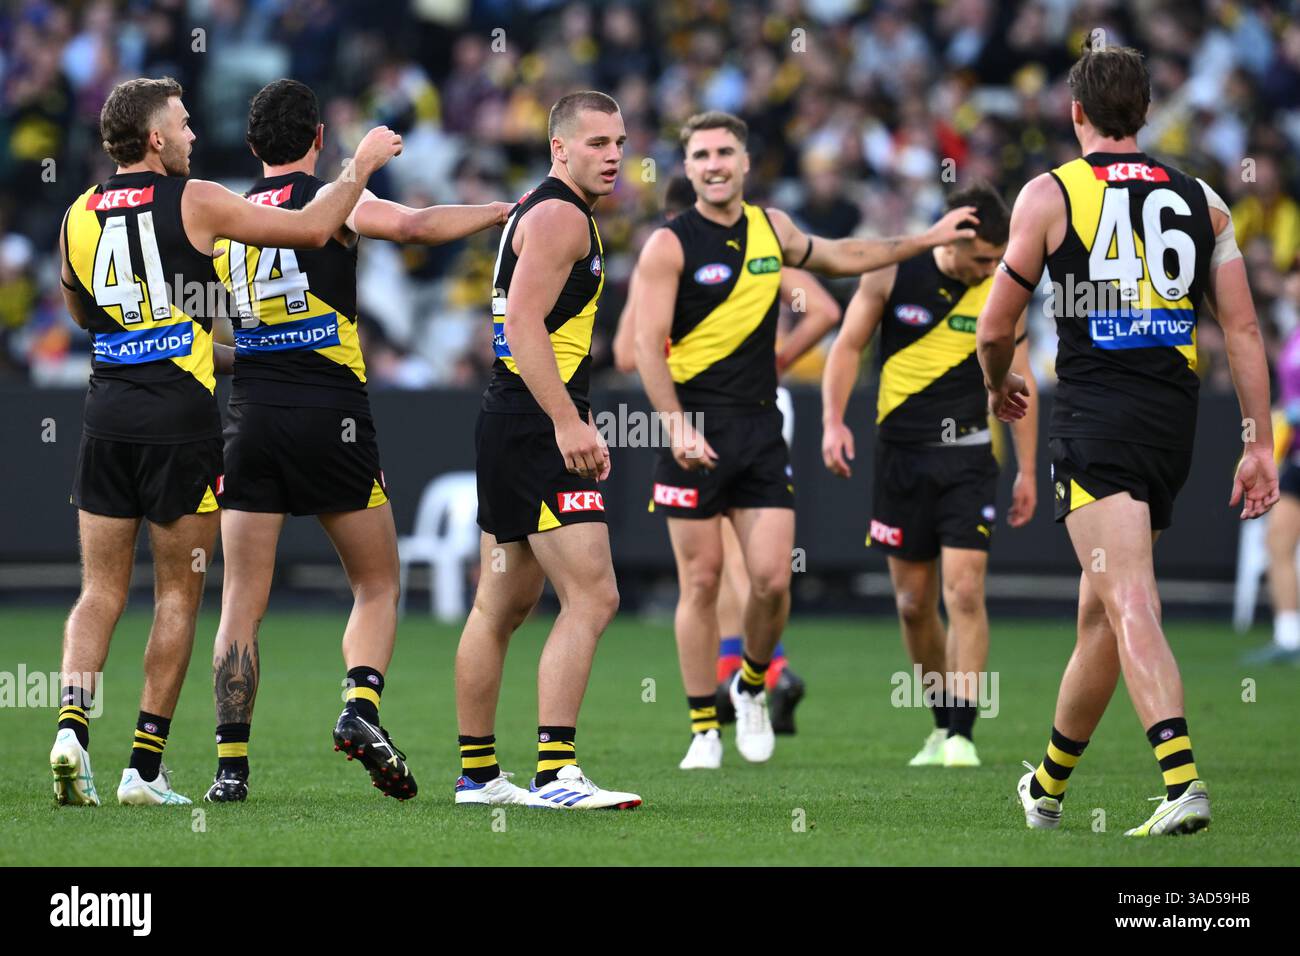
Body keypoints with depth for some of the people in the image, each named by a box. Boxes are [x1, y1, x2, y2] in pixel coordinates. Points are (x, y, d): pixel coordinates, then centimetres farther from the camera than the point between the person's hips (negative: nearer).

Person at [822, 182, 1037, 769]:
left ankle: (962, 735, -12)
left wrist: (1026, 471, 8)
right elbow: (849, 346, 4)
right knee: (913, 603, 6)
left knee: (965, 591, -13)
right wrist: (833, 421, -9)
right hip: (900, 453, 1)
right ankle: (942, 723, 22)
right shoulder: (893, 274, -4)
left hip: (967, 456, -1)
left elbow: (1018, 380, 7)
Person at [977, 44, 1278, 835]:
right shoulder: (1201, 200, 12)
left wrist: (998, 387, 26)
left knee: (1131, 604, -15)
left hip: (1095, 420, -5)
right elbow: (1244, 330, 6)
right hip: (1175, 421, 5)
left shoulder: (1049, 195, 1)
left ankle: (1183, 779, -33)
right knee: (1101, 610, 17)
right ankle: (1048, 787, 31)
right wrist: (1260, 445, 7)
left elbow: (995, 330, 4)